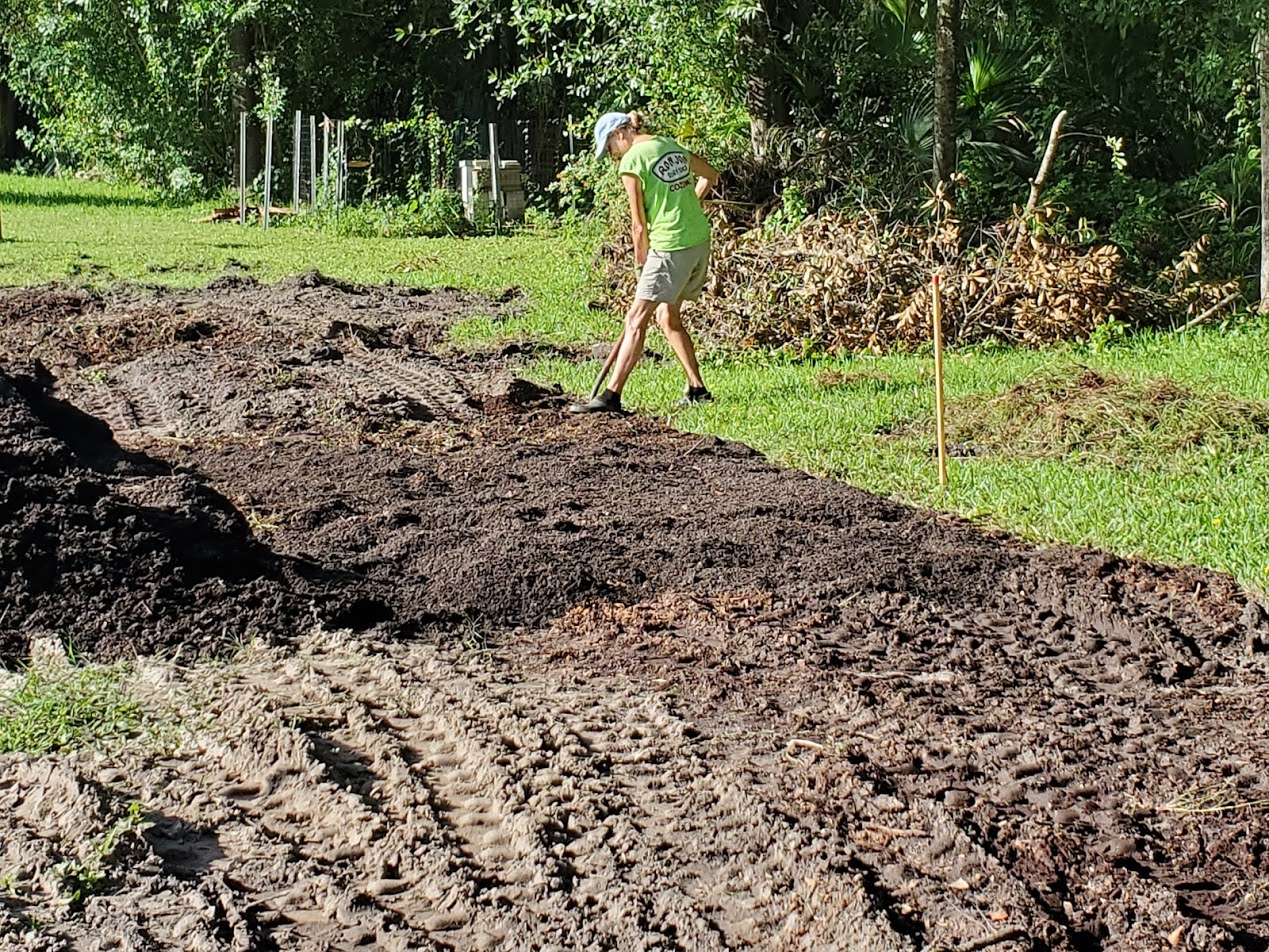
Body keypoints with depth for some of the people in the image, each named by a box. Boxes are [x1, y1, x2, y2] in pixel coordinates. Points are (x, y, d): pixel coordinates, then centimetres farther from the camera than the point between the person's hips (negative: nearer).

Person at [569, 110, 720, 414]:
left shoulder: (631, 161, -9)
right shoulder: (670, 146, 13)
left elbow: (639, 224, -8)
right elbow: (710, 174, 29)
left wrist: (642, 260, 5)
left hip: (670, 245, -8)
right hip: (700, 240, 8)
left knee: (636, 320, -5)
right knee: (668, 317, 19)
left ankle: (611, 396, -7)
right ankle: (697, 389, 19)